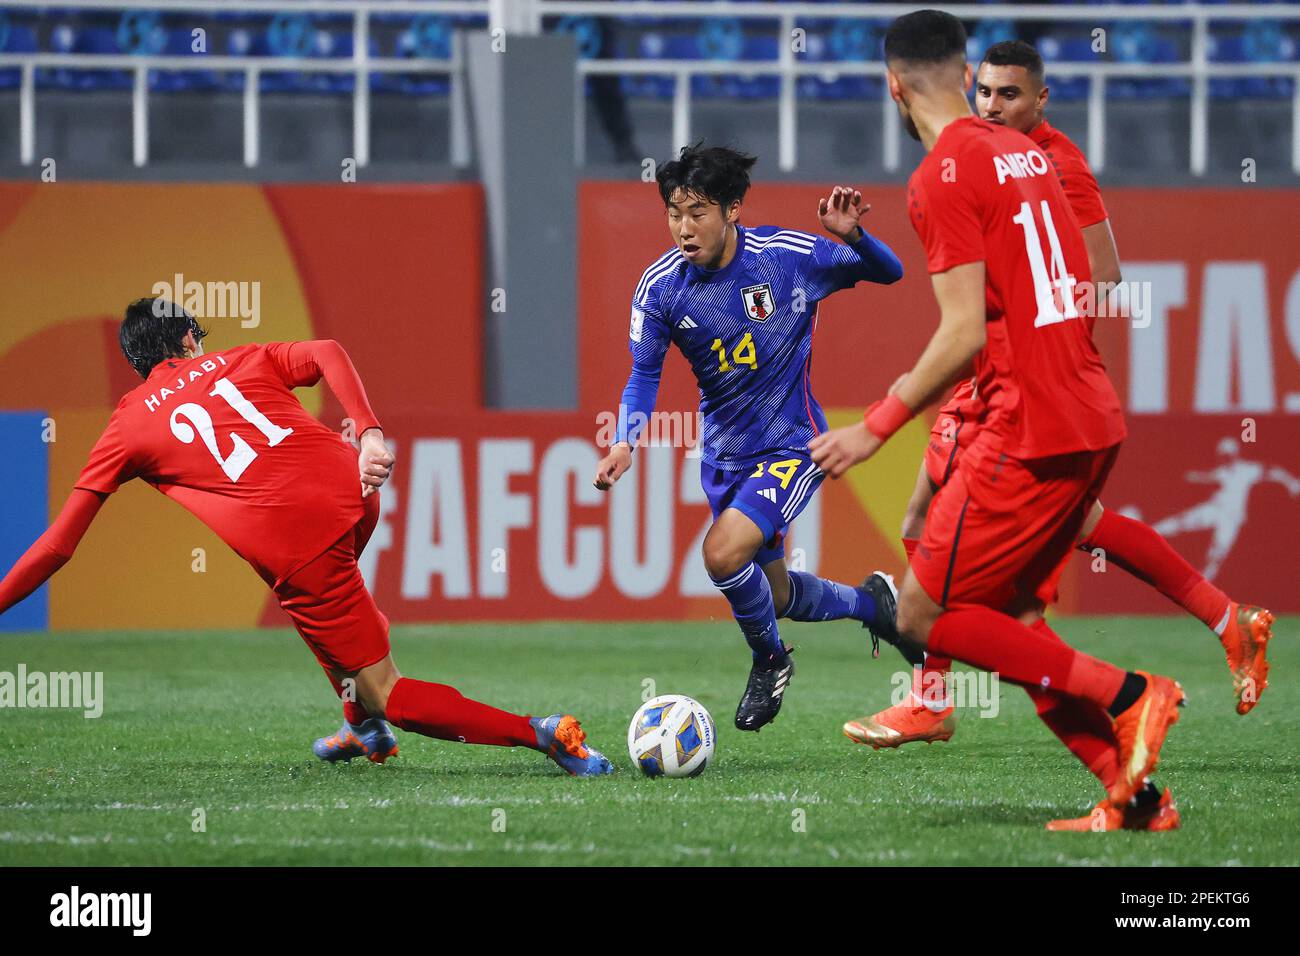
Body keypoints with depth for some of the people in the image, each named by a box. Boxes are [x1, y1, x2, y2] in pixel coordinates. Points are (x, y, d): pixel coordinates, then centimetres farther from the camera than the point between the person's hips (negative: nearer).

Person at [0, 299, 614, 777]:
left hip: (295, 548, -5)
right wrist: (369, 434, -8)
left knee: (390, 695, 3)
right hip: (351, 491, 5)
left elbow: (58, 545, 13)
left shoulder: (126, 429, 15)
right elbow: (327, 354, 1)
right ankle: (365, 729, 38)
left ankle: (540, 734, -12)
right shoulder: (237, 362, 21)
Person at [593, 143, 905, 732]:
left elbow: (888, 273, -5)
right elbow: (645, 374, -5)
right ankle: (869, 602, 49)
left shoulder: (788, 255, -18)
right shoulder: (661, 286, -12)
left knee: (723, 553, -26)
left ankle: (769, 660, 3)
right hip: (724, 455, 5)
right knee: (775, 597, 17)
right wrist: (626, 443, -24)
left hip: (792, 442, -5)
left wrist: (853, 236, -28)